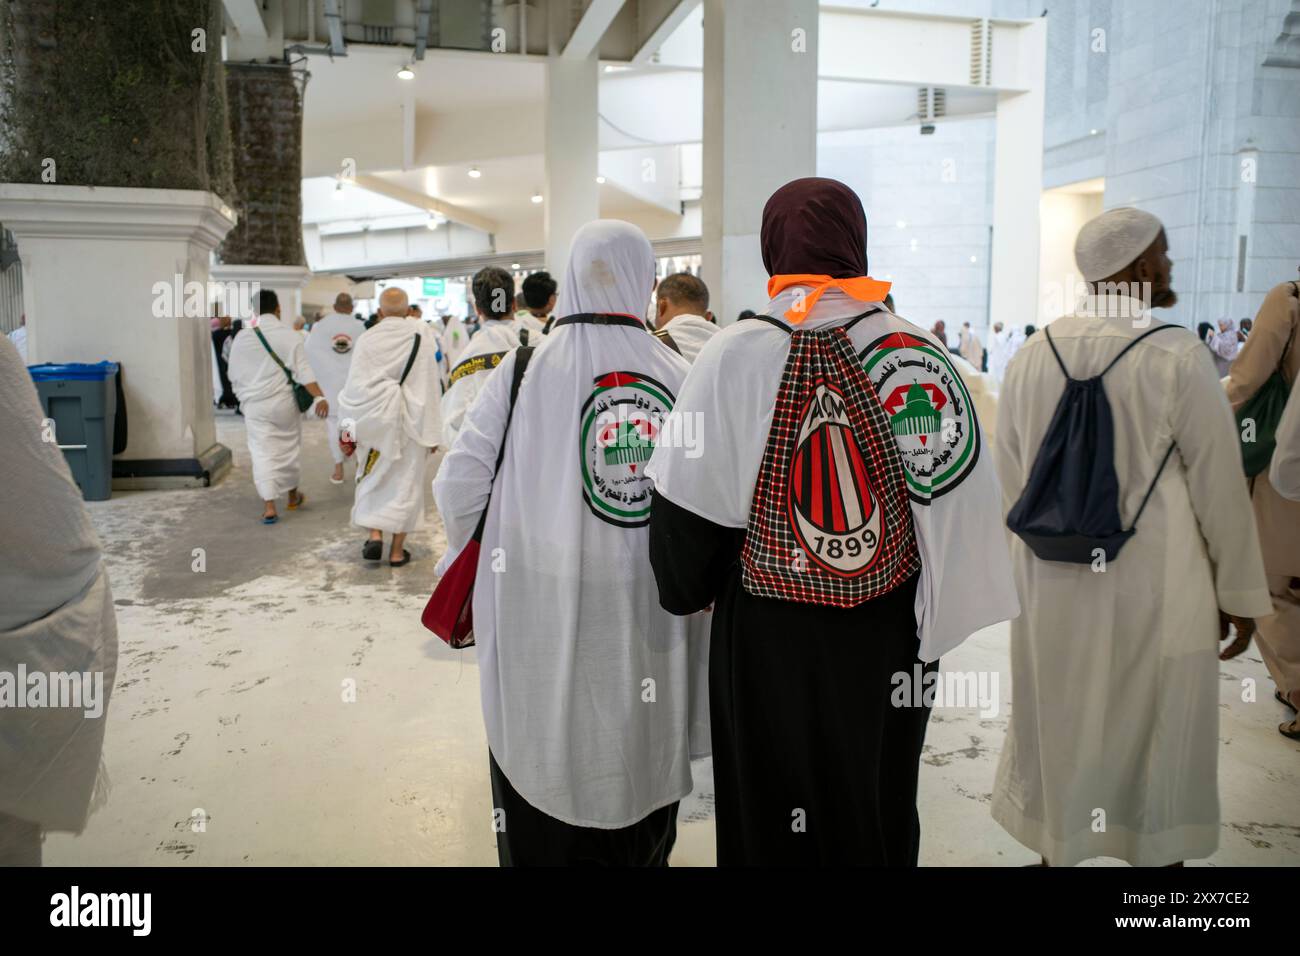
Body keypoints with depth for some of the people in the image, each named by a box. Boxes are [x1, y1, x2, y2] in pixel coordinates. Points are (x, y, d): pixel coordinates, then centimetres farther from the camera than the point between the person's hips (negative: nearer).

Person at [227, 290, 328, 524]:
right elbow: (302, 369, -15)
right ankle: (293, 496, 33)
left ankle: (269, 506, -8)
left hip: (255, 404, 0)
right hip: (284, 401, 0)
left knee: (262, 453, 1)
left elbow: (234, 375, 8)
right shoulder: (288, 333, -6)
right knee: (289, 447, 17)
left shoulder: (242, 337, 1)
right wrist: (319, 397, -19)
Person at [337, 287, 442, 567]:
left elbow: (354, 387, -3)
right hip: (412, 421, -1)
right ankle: (397, 551, 12)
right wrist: (433, 431, -3)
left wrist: (348, 429, 5)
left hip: (374, 419, 1)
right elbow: (430, 384, -7)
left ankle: (373, 534, 3)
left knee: (373, 479, 17)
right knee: (406, 482, 7)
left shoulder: (367, 338, -3)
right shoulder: (422, 333, -6)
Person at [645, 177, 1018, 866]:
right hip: (891, 639, 3)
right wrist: (936, 625, 10)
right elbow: (967, 497, -2)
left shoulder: (734, 355, -13)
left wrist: (687, 593, 11)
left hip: (769, 639, -2)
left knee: (772, 819, 16)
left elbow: (687, 510, -9)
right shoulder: (920, 352, -6)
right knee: (879, 812, 22)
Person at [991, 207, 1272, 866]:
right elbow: (1219, 486, -8)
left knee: (1059, 730, 18)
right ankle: (1155, 852, 30)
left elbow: (1010, 478, 4)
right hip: (1154, 589, -4)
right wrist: (1240, 592, 3)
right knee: (1157, 736, 14)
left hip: (1051, 589, 4)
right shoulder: (1178, 356, -13)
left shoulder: (1031, 356, -2)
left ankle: (1058, 849, 34)